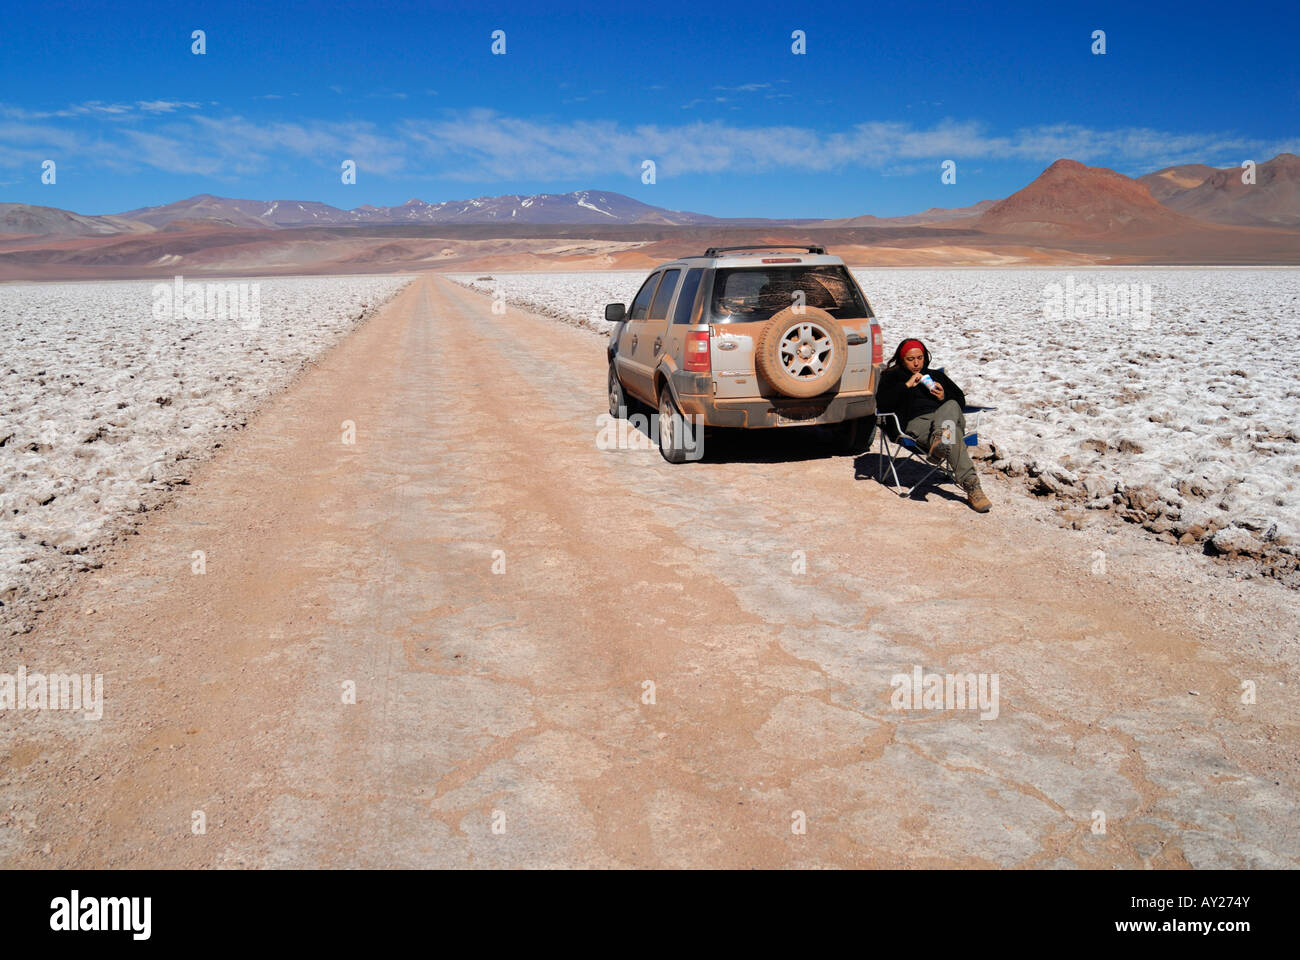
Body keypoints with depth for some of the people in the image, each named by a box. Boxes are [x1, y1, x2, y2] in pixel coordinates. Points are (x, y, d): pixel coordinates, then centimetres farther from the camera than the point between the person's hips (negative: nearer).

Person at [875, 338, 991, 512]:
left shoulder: (937, 375, 35)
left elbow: (960, 401, 27)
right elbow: (882, 404, 3)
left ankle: (938, 442, -63)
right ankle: (971, 486, -53)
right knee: (953, 437, -37)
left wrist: (945, 397, 4)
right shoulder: (892, 377, 24)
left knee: (951, 406, -37)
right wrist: (907, 385, -3)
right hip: (917, 421, -3)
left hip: (948, 418, 3)